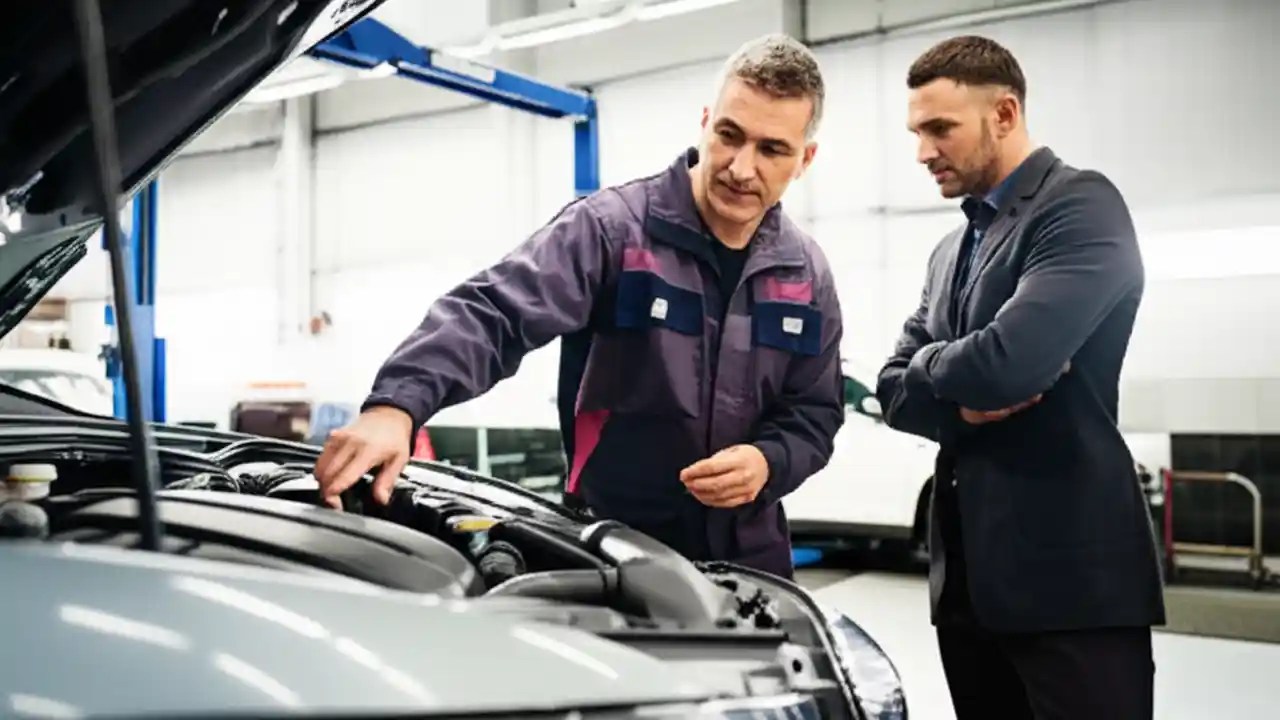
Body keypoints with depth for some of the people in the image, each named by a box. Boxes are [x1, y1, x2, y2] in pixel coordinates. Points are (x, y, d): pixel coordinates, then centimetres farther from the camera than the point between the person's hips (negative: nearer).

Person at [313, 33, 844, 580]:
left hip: (748, 556, 4)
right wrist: (395, 405, -44)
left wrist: (767, 463, -16)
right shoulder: (612, 227, -14)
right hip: (611, 544, -4)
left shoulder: (805, 275, 2)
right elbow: (489, 314, -26)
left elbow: (814, 413, 8)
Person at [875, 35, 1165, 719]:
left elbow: (1009, 362, -24)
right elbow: (894, 388, 12)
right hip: (968, 573, 8)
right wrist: (961, 402, -9)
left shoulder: (1083, 204, -10)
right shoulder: (952, 248, 17)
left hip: (1071, 573, -8)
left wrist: (930, 367, -3)